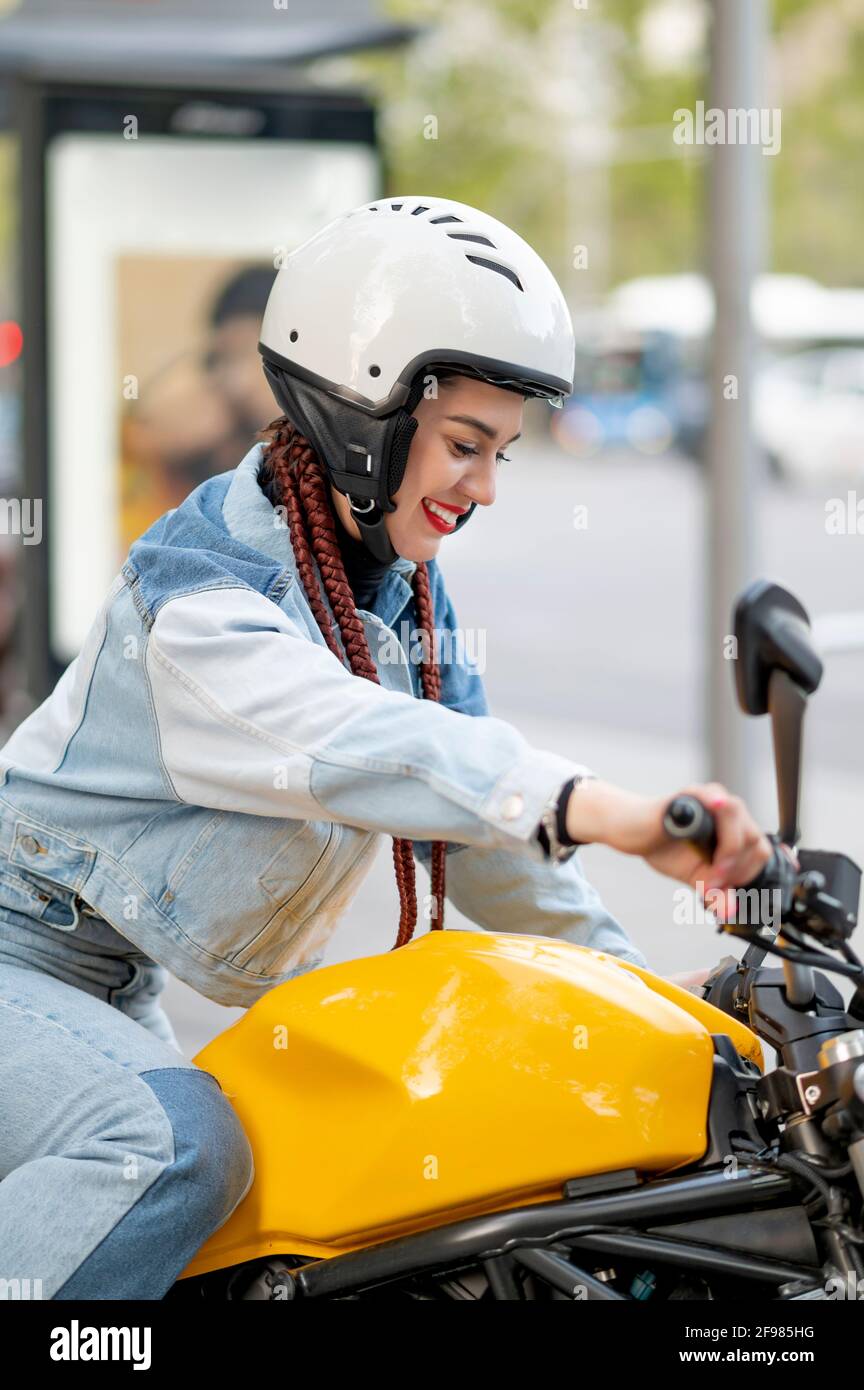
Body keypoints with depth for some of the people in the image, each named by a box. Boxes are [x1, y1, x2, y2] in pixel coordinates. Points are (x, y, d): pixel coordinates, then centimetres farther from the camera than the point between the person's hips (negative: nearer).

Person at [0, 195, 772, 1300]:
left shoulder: (407, 591, 3)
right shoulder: (198, 587, -25)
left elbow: (476, 819, 8)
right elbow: (360, 751, -43)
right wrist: (612, 814, -57)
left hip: (114, 995, 10)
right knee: (172, 1149, -32)